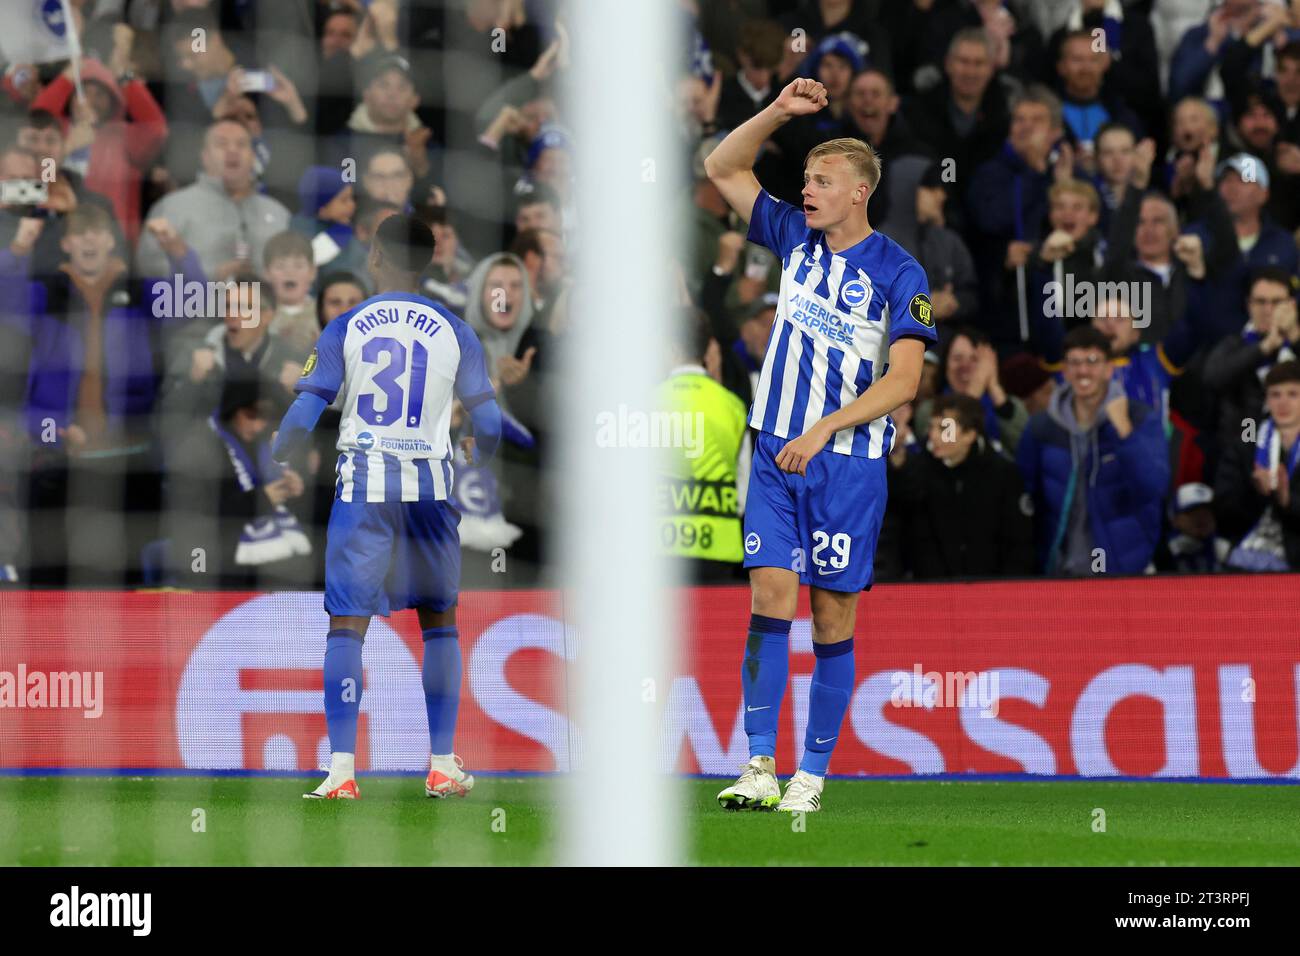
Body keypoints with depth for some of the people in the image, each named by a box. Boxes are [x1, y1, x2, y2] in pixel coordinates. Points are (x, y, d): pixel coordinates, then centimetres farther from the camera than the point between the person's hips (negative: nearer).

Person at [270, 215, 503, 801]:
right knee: (439, 621, 14)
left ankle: (342, 770, -7)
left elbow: (302, 418, -7)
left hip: (363, 485, -1)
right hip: (429, 484, 1)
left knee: (347, 623, 1)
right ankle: (442, 767, 13)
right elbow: (488, 424, 2)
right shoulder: (453, 332, 2)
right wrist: (476, 453, 25)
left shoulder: (345, 329, -2)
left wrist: (275, 458, 13)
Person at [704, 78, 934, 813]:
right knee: (770, 597, -7)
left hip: (848, 464, -4)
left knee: (834, 615, 0)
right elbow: (722, 169, 15)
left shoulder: (898, 274, -7)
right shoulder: (796, 238, 8)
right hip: (777, 453, 4)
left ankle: (814, 773, 6)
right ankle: (761, 767, -10)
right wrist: (780, 111, 1)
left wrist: (823, 429, -21)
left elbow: (904, 379, -14)